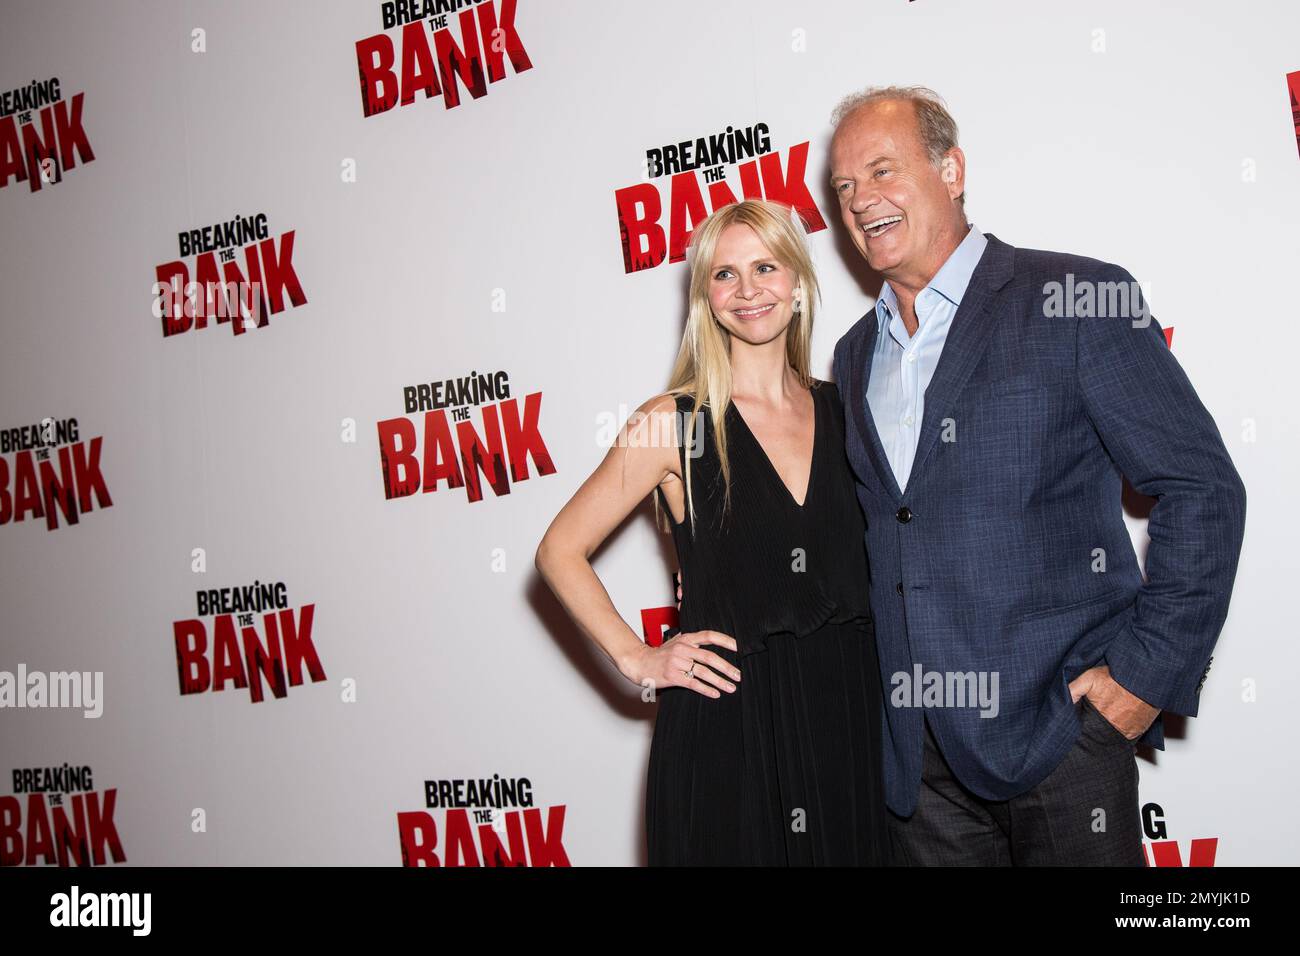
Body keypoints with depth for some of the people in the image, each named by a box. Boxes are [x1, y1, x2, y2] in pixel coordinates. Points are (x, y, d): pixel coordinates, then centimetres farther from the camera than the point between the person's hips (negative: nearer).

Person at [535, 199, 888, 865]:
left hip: (846, 715, 4)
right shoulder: (674, 422, -5)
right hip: (725, 730, -4)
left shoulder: (840, 410, 6)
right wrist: (636, 659, -7)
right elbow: (560, 550, -1)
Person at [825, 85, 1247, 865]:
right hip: (915, 745, 5)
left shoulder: (1079, 301, -6)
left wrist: (1151, 671, -12)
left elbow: (1203, 488, -8)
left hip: (1057, 725, -5)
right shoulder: (855, 355, 14)